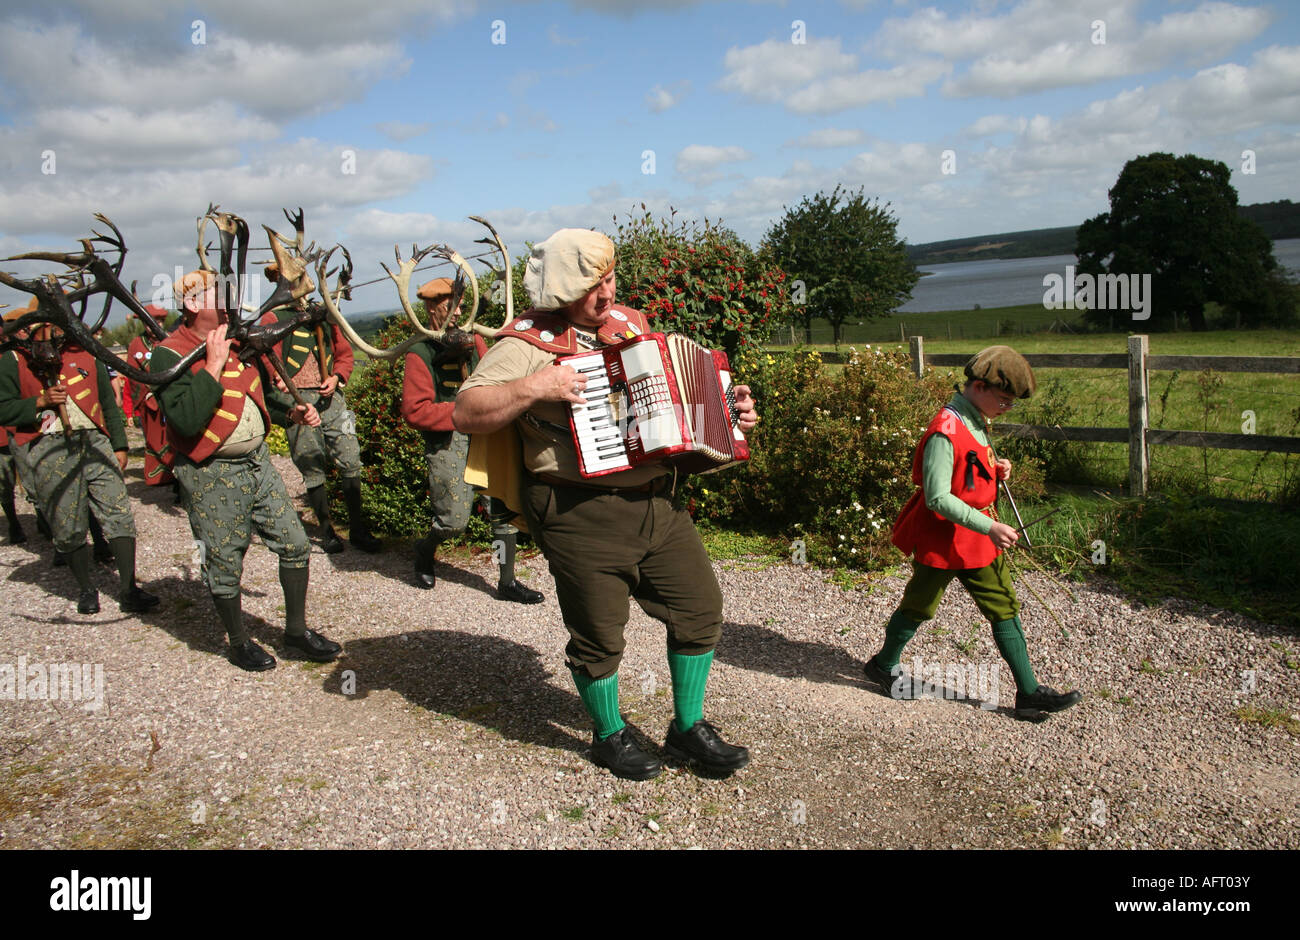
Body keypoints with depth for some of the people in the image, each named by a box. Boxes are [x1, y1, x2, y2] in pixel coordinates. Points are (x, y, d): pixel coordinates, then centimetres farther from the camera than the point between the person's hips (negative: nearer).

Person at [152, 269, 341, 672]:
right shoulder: (170, 355, -14)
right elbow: (186, 419, -27)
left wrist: (294, 412, 5)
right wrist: (212, 365, -24)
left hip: (257, 462, 7)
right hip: (211, 476, -7)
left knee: (295, 543, 6)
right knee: (225, 566, 6)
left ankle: (297, 628, 22)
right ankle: (239, 642, 26)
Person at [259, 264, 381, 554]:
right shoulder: (274, 318, 5)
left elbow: (344, 353, 18)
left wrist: (336, 377, -1)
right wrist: (278, 380, -26)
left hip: (331, 396, 3)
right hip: (298, 400, -3)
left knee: (350, 461, -1)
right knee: (312, 469, 1)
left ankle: (358, 529, 8)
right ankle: (328, 532, 13)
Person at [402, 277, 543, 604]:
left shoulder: (474, 341, 11)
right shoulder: (421, 353, -6)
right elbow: (415, 410, -11)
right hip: (447, 441, -5)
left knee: (505, 505, -1)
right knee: (454, 519, -3)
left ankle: (507, 581, 9)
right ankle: (425, 551, 31)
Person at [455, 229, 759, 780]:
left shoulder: (629, 325, 14)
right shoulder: (530, 343, -8)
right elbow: (465, 414, -15)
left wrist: (727, 409, 12)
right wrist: (533, 388, -26)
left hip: (656, 502, 7)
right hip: (583, 515, -6)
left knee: (701, 609, 10)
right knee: (599, 634, 6)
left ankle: (688, 729, 29)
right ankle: (609, 736, 33)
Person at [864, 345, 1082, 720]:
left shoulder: (975, 423, 6)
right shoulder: (946, 430, -25)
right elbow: (938, 498, -28)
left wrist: (997, 471, -1)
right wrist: (989, 527, -29)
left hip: (978, 539, 9)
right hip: (942, 539, -9)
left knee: (1004, 607, 7)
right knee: (918, 606, 10)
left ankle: (1029, 692, 13)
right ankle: (884, 665, 33)